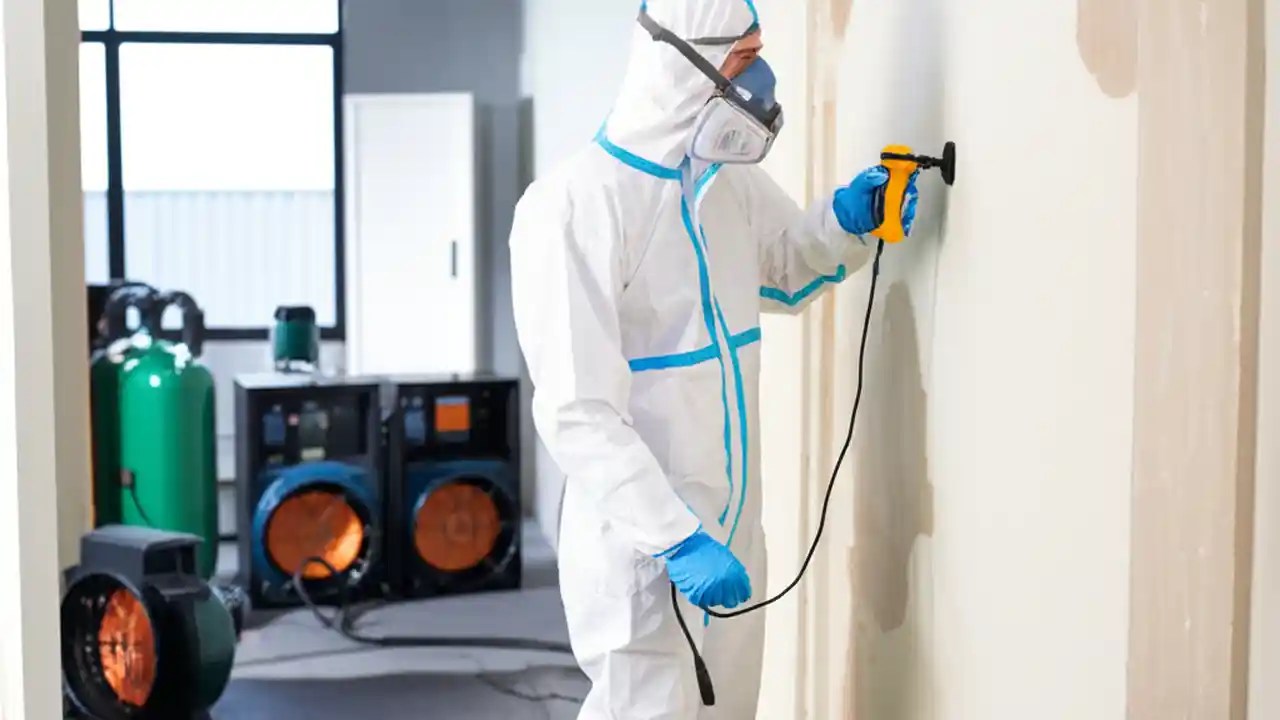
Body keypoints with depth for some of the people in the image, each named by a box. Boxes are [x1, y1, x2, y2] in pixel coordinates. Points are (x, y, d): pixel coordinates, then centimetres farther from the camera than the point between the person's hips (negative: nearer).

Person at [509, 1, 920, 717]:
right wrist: (677, 539, -30)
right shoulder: (577, 203, -19)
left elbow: (785, 270, 25)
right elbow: (579, 413, -24)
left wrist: (847, 222, 4)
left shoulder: (731, 178, 5)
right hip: (638, 540, -8)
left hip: (732, 524, 8)